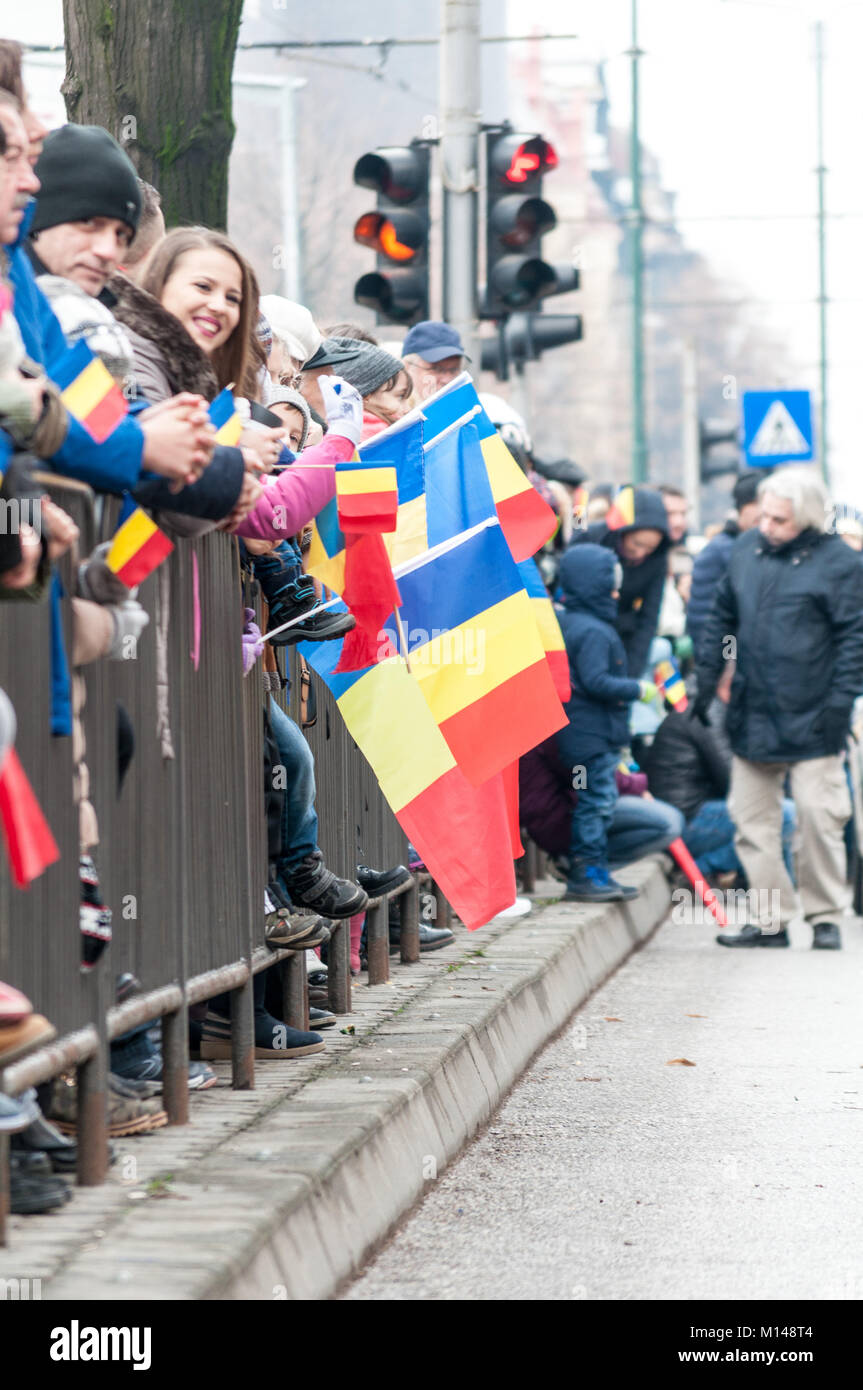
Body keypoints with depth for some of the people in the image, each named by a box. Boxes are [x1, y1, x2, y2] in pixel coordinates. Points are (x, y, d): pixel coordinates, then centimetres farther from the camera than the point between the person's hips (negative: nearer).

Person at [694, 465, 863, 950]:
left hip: (810, 719, -6)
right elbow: (722, 619, 17)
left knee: (818, 816, -5)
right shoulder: (747, 549, 8)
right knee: (752, 818, 7)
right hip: (752, 715, 6)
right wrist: (707, 679, 14)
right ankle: (771, 919, 13)